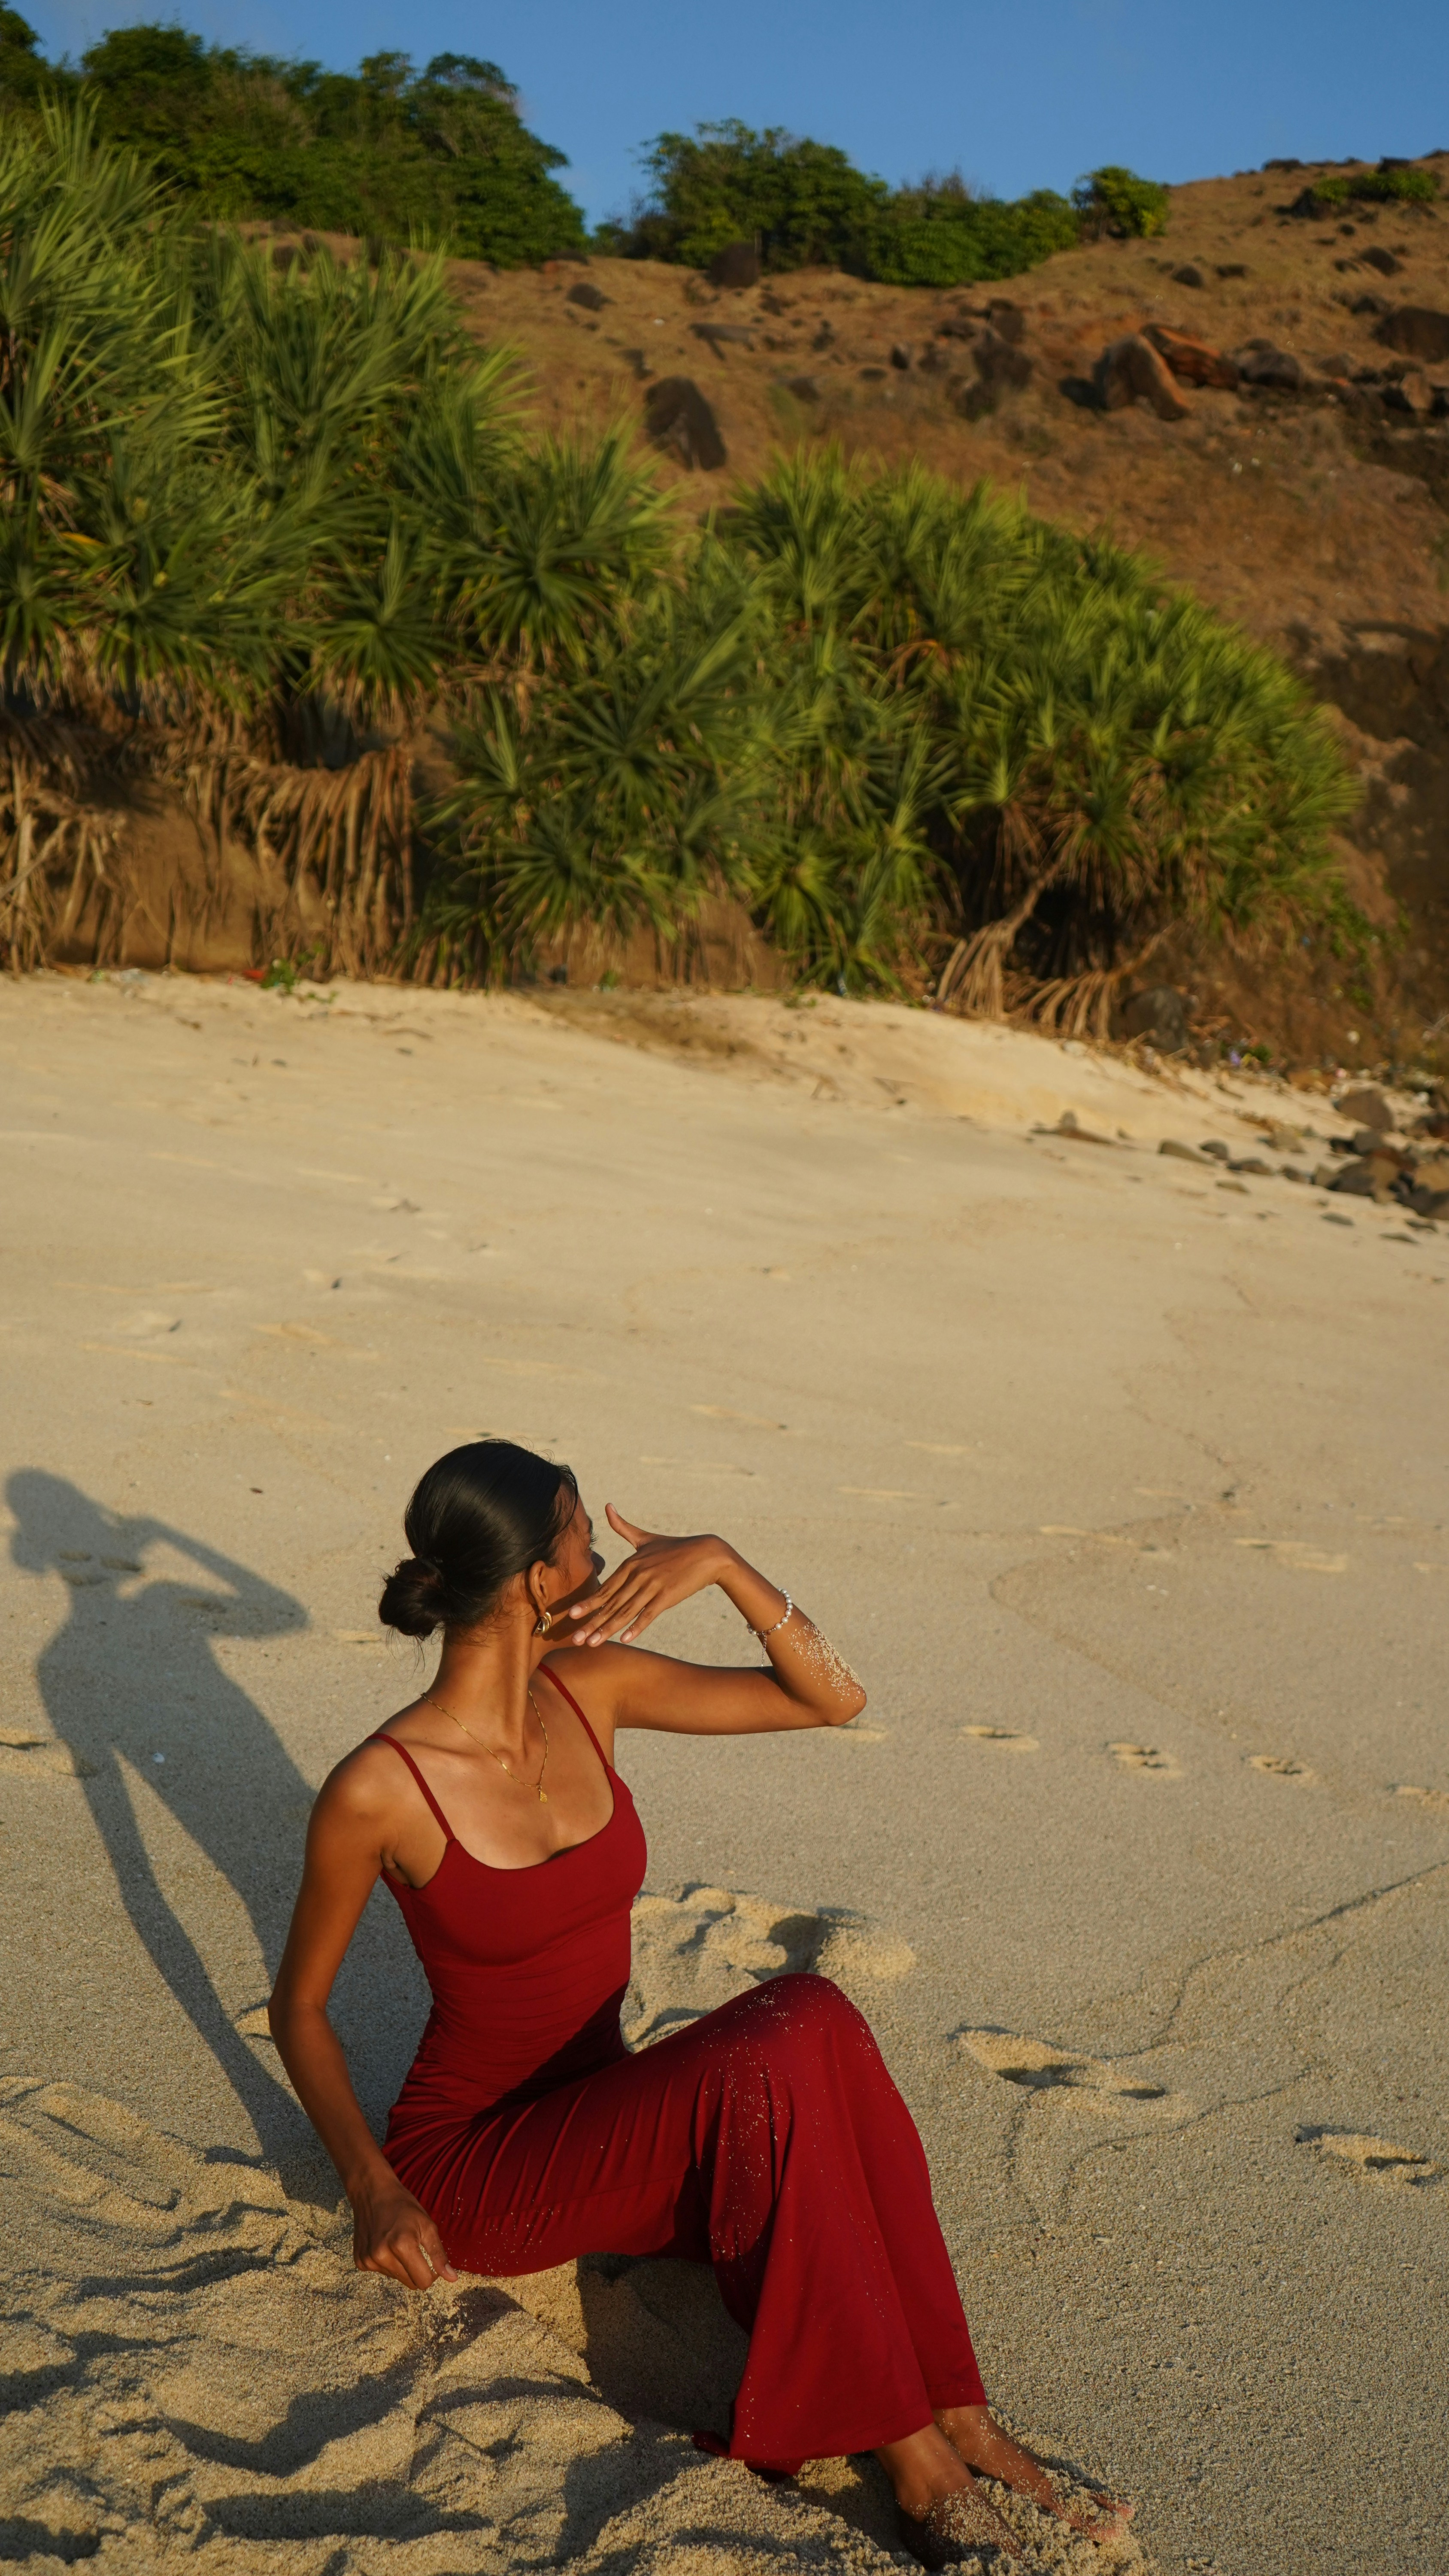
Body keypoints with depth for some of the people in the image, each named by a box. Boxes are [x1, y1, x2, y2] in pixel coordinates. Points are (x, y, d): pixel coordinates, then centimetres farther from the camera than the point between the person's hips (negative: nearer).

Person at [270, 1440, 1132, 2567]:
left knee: (812, 2012, -27)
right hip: (474, 2165, -5)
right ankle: (913, 2457, -23)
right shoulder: (377, 1792, -19)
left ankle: (956, 2417, -22)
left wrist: (725, 1563, -17)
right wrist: (373, 2188, -17)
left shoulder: (591, 1689, -3)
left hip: (602, 2126, 6)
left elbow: (833, 1699, -2)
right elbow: (300, 2007, -5)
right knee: (770, 2053, -31)